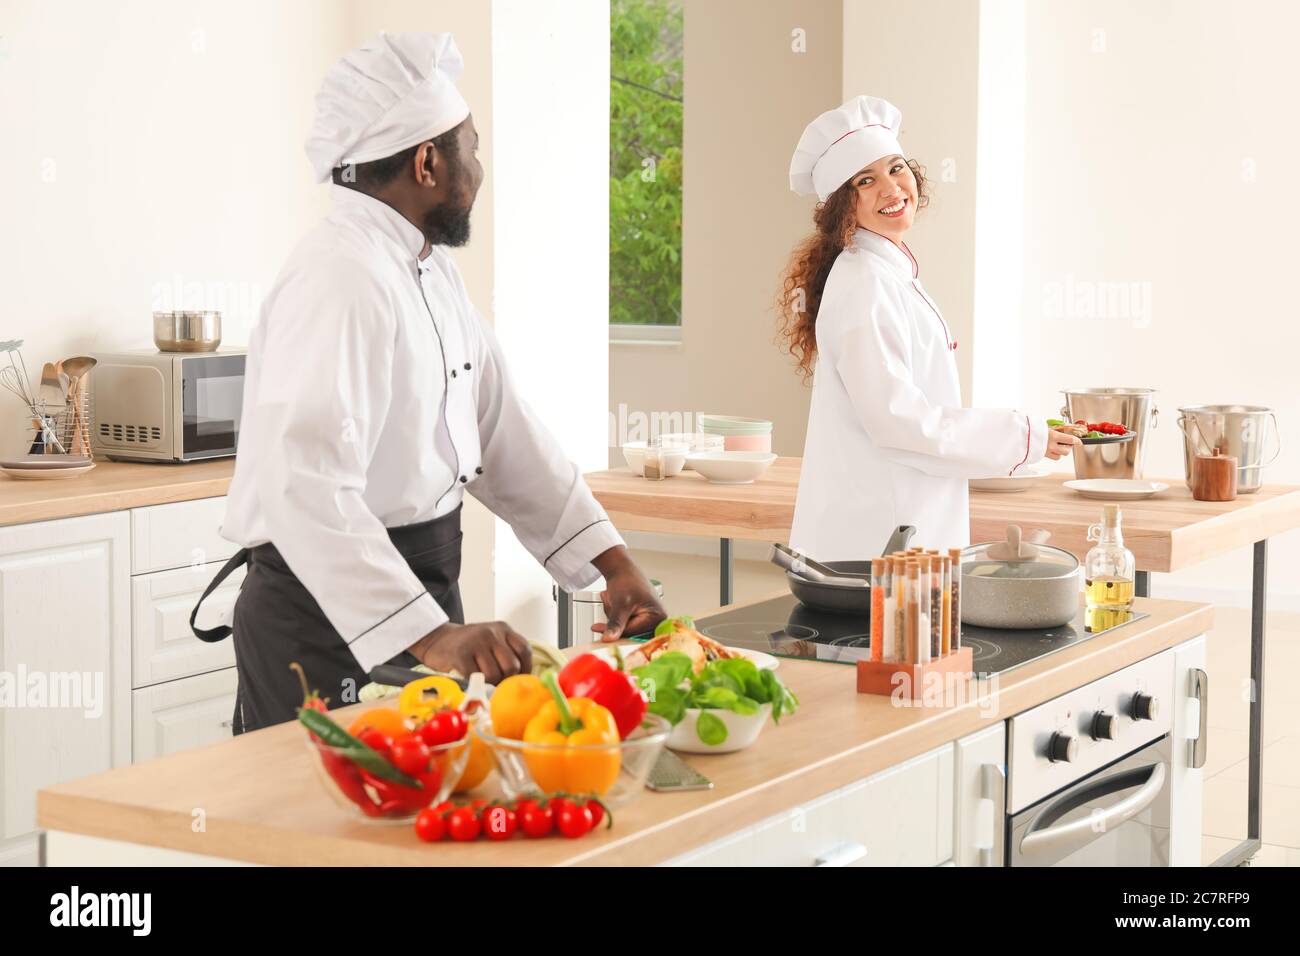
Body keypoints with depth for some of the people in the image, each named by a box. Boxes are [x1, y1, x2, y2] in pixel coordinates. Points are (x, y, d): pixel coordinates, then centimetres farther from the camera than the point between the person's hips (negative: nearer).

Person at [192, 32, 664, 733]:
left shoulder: (430, 269, 12)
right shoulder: (340, 281, -22)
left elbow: (501, 430, 14)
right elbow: (309, 493, -33)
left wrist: (614, 563, 6)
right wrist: (430, 635, -41)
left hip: (423, 610, 10)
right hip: (330, 622, -10)